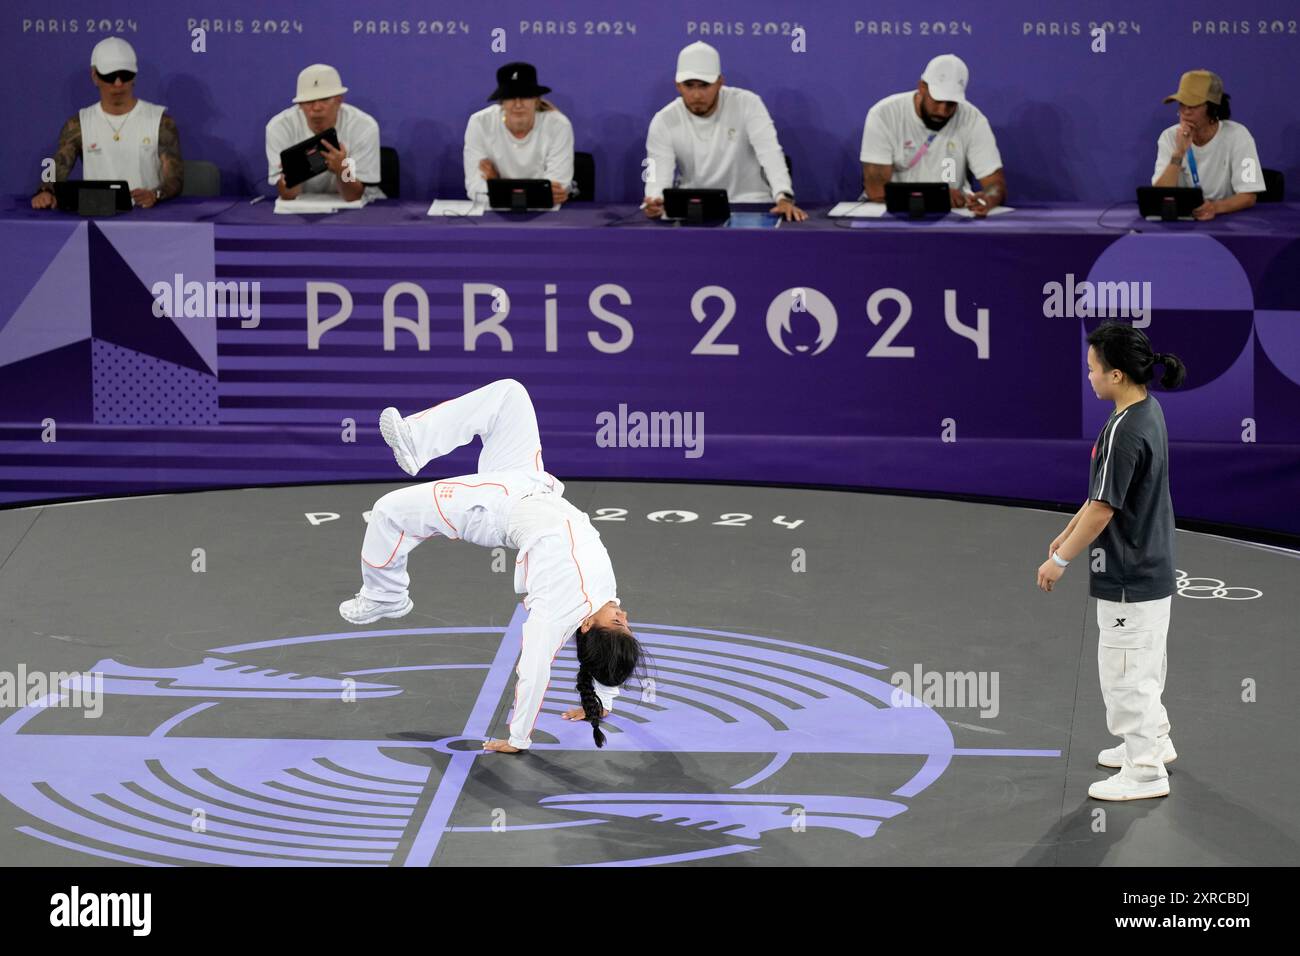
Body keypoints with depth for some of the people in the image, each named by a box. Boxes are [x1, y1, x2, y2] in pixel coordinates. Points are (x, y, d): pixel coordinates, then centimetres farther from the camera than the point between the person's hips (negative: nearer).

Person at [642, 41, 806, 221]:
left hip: (751, 206, -2)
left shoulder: (747, 104, -10)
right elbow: (659, 177, -14)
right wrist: (654, 202, -39)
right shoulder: (663, 122, -6)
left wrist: (784, 198, -40)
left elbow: (770, 153, -22)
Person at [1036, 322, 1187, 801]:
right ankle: (1154, 741, 39)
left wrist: (1060, 560, -11)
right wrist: (1067, 534, 18)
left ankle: (1145, 772, 10)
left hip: (1128, 579, -10)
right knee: (1141, 666, 24)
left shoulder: (1124, 433, -27)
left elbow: (1103, 509, -23)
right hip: (1151, 566, 10)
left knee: (1125, 671, 1)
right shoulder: (1148, 410, 3)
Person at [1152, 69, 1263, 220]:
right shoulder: (1170, 138, -2)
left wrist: (1215, 207, -31)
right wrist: (1179, 153, -20)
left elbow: (1248, 197, -13)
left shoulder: (1237, 136, -8)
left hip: (1229, 219, -1)